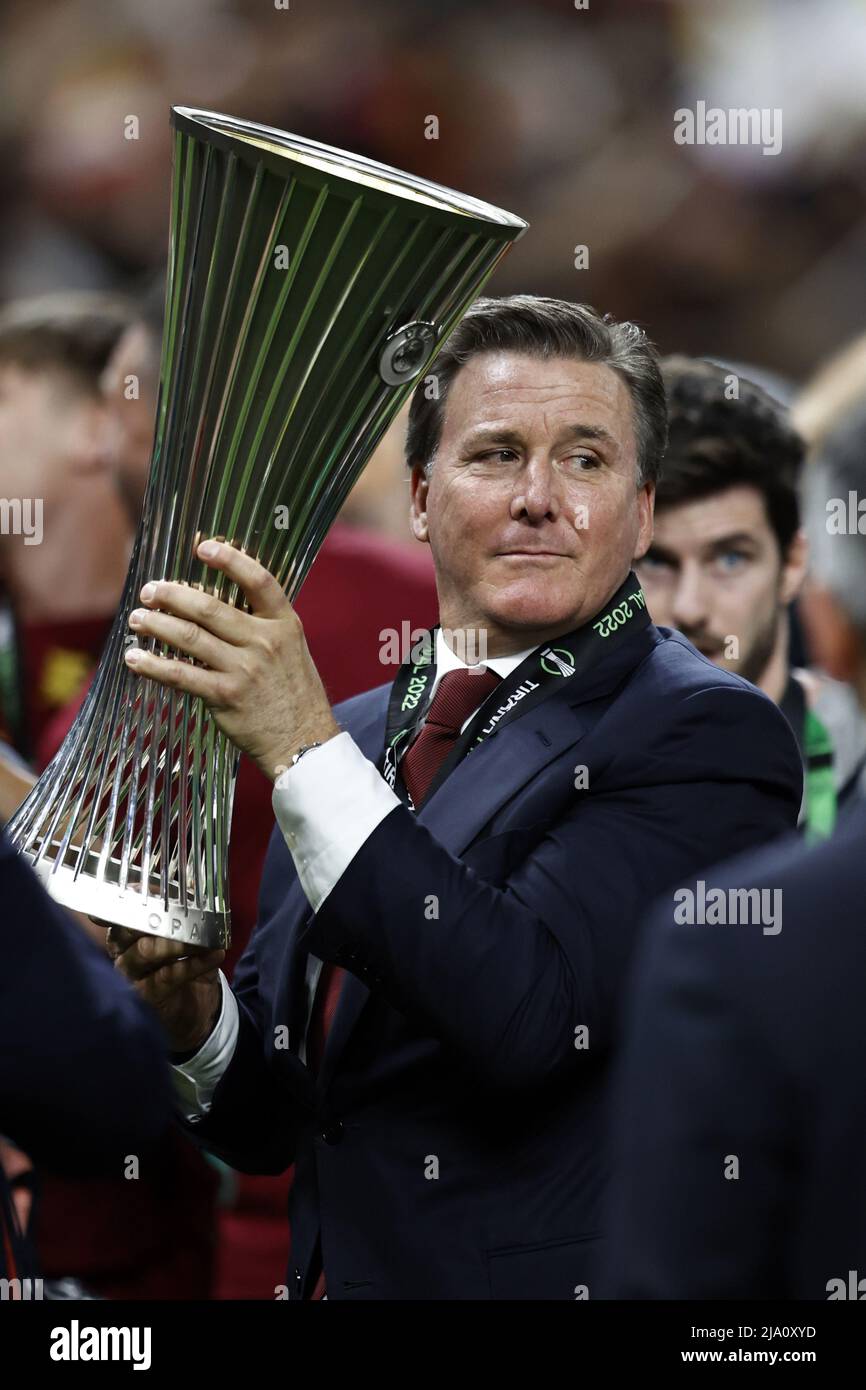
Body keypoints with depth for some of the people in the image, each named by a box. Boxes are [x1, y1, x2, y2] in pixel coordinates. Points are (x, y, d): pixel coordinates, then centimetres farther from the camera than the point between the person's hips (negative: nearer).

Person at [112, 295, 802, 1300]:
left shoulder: (708, 734, -14)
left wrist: (304, 746, -27)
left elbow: (528, 1010, -27)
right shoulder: (359, 732, 6)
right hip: (330, 1276, 6)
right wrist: (195, 1020, -11)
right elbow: (270, 1127, 10)